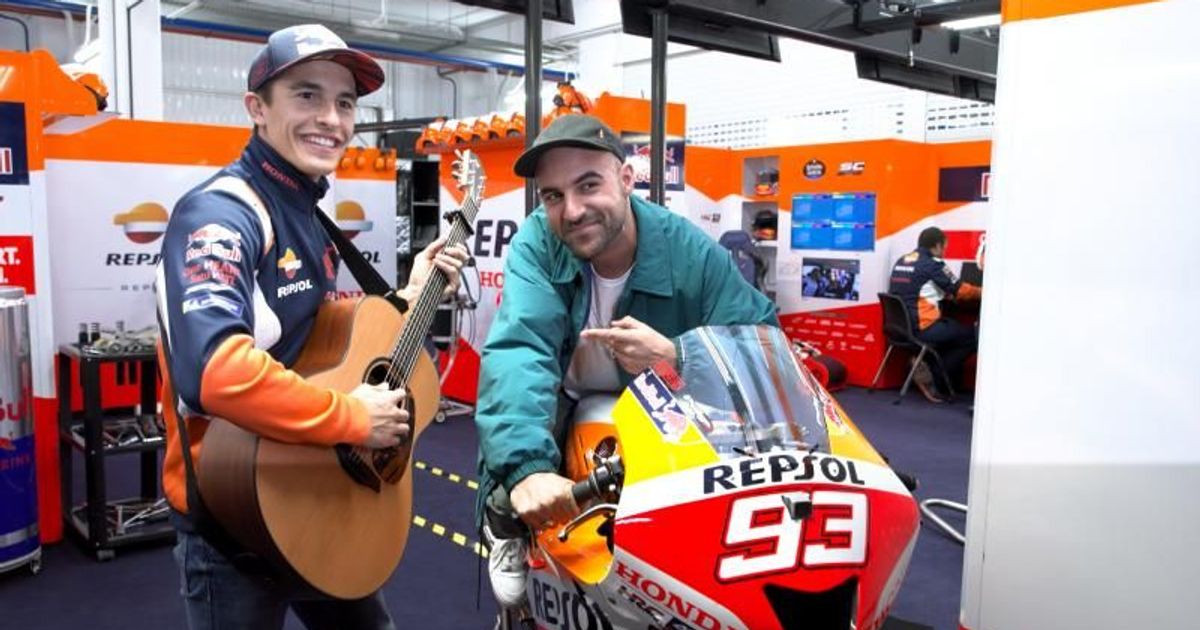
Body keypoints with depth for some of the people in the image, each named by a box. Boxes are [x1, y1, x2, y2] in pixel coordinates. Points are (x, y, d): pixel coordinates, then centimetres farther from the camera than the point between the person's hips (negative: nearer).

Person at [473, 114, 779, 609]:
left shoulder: (691, 252, -20)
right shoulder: (537, 242, -21)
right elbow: (517, 348, -38)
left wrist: (676, 357, -41)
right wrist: (527, 465, -54)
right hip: (566, 405, -1)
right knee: (512, 393, -29)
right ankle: (506, 531, 0)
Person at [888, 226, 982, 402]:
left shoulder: (901, 261, 13)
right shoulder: (933, 263, -9)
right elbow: (960, 290, -1)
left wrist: (944, 293, 27)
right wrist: (981, 292, 17)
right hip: (921, 328, -8)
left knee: (953, 329, 27)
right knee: (971, 337, 6)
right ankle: (931, 378, 4)